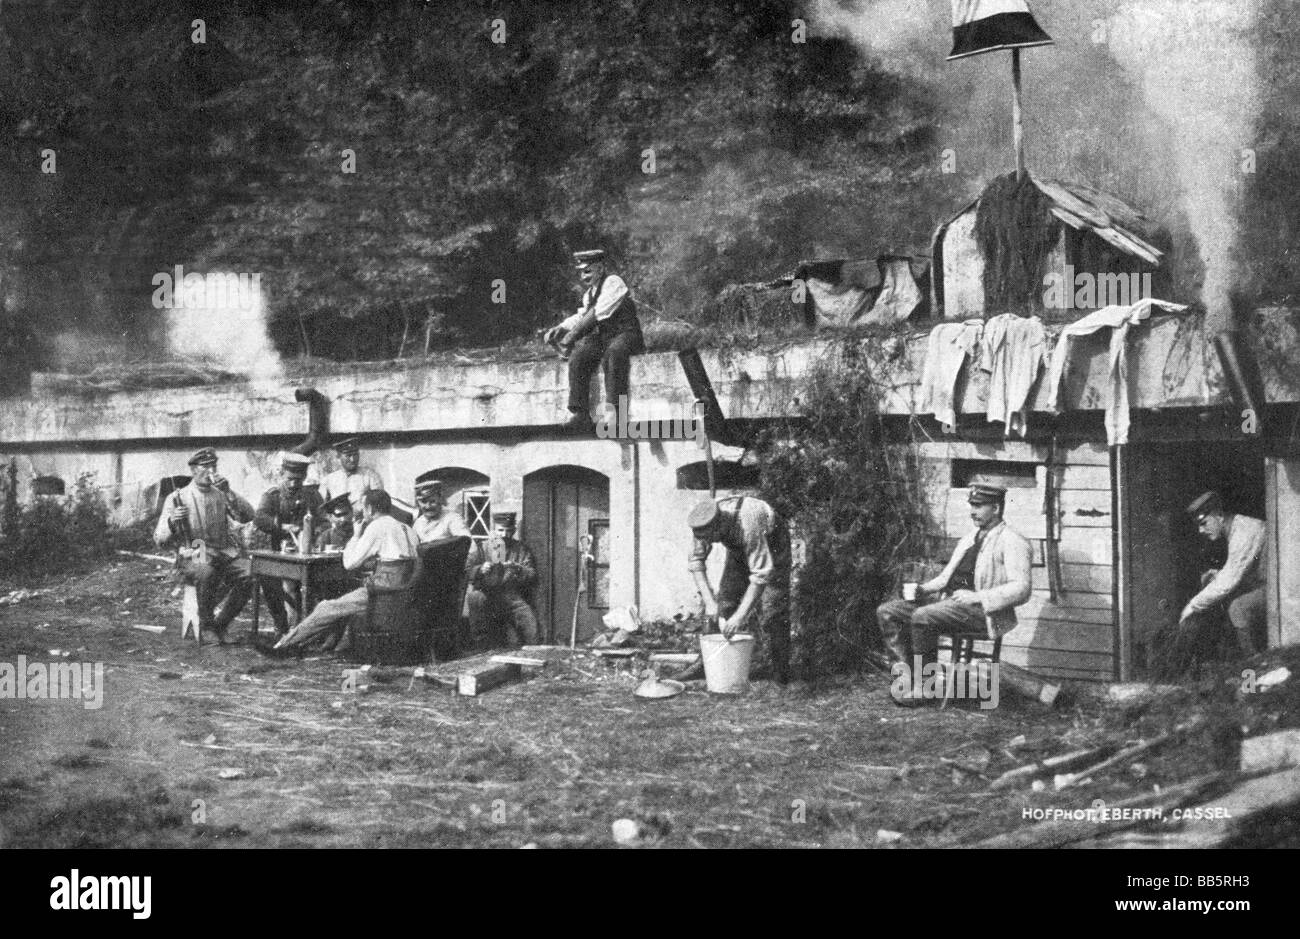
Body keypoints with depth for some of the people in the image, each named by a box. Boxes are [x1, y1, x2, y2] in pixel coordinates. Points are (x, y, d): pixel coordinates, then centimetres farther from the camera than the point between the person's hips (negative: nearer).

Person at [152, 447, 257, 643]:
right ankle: (205, 623, -16)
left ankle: (219, 625, -9)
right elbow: (160, 541, 2)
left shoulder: (221, 495, 14)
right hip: (190, 559, -3)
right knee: (206, 573, -37)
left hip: (221, 558, 3)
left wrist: (228, 493, -13)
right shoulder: (178, 498, 4)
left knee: (245, 579, -25)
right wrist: (172, 522, -20)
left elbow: (247, 516, -2)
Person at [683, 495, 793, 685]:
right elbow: (695, 561, -17)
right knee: (724, 601, -1)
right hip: (739, 549, 6)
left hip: (771, 546, -6)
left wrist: (740, 616, -44)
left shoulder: (747, 525, -43)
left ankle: (781, 672, -6)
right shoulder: (705, 523, -26)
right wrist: (709, 601, -27)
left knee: (771, 611, -13)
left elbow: (761, 574, -43)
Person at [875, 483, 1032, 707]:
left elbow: (1021, 588, -14)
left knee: (922, 617, -32)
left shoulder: (1012, 542, -3)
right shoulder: (968, 540, 24)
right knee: (887, 611, -6)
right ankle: (912, 674, -10)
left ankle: (921, 689, -21)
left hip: (983, 612, -9)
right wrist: (923, 589, 6)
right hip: (948, 601, 9)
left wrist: (977, 597, -20)